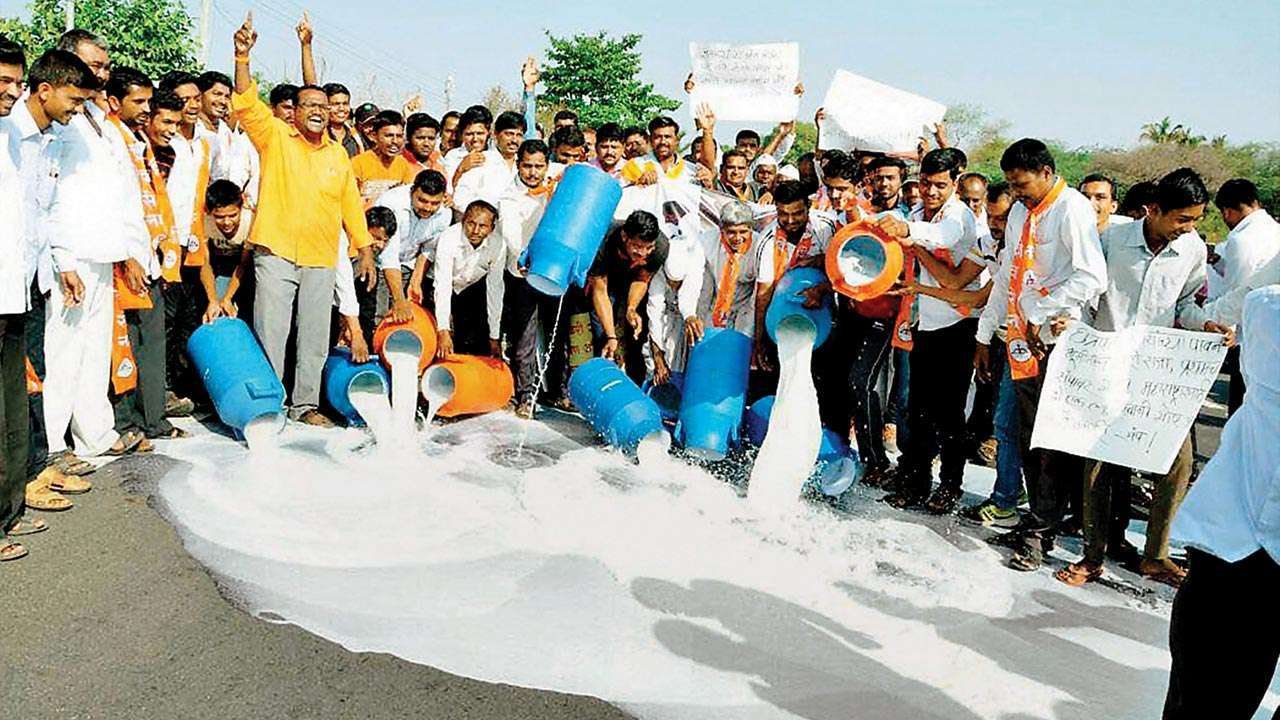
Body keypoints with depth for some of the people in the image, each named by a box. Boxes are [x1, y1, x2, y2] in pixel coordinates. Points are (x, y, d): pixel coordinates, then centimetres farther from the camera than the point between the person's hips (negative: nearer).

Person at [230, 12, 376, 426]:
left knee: (314, 338, 8)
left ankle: (306, 404, 19)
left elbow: (351, 203, 16)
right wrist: (243, 56, -25)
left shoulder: (338, 153, 14)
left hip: (321, 260, 4)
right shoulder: (275, 136, 3)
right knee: (271, 333, -2)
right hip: (276, 253, -4)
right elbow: (247, 104, -12)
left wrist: (365, 250, 13)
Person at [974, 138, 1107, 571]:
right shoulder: (1020, 212, 17)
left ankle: (1040, 529, 0)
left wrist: (1040, 316, -17)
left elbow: (1092, 278, -19)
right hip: (1023, 341, 8)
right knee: (1028, 435, 10)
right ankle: (1039, 520, 18)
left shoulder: (1072, 210, -8)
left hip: (1058, 340, -8)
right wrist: (985, 335, 21)